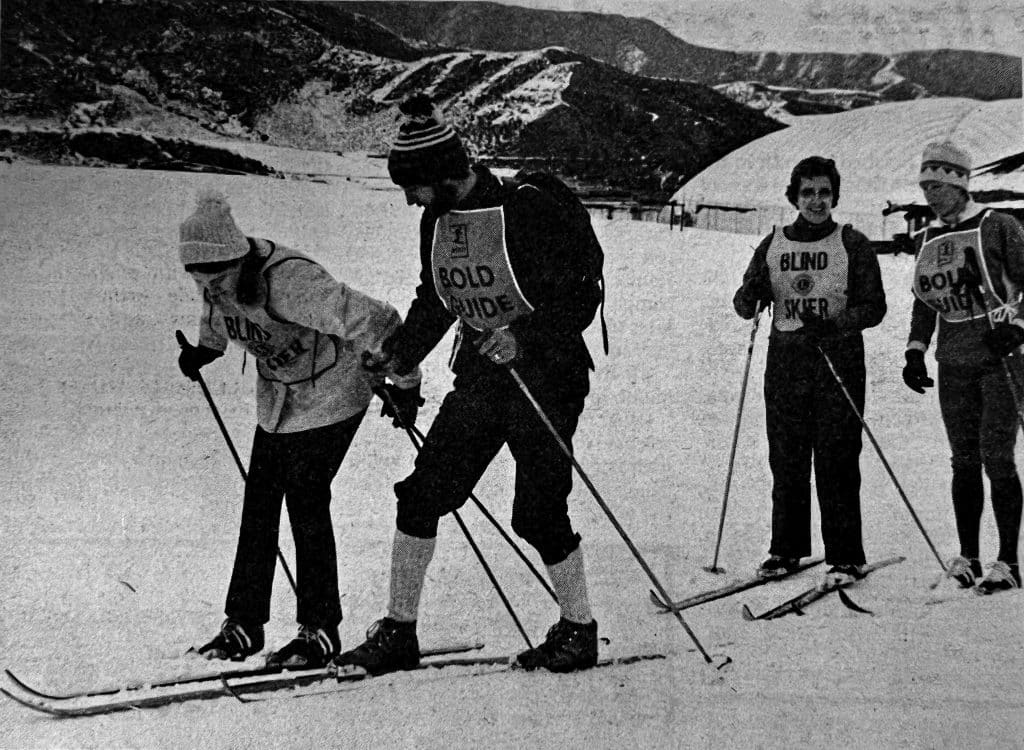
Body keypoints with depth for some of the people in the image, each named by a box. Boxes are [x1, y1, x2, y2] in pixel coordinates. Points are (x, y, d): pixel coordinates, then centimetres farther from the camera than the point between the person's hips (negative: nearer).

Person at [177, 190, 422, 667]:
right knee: (258, 504, 5)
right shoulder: (218, 286, -11)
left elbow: (374, 323, -31)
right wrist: (204, 349, 13)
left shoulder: (290, 283, -36)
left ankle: (320, 630, 1)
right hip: (275, 401, 8)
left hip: (328, 400, -7)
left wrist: (404, 383, -23)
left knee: (306, 503, -10)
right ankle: (243, 622, 13)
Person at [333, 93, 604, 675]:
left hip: (545, 376, -7)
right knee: (422, 495, 1)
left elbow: (580, 299, -18)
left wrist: (523, 338, -31)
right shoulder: (438, 221, 5)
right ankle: (399, 632, 11)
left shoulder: (527, 211, -18)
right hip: (479, 379, 7)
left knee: (539, 513, -6)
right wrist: (399, 354, 6)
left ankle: (580, 631, 15)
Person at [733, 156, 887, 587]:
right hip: (785, 361, 3)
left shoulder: (852, 245, 3)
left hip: (838, 361, -3)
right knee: (786, 460, 5)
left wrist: (832, 325, -19)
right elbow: (746, 305, 11)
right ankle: (787, 549, 18)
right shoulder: (774, 245, 12)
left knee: (836, 462, -6)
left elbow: (874, 307, -2)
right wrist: (751, 297, -13)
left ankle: (845, 557, 1)